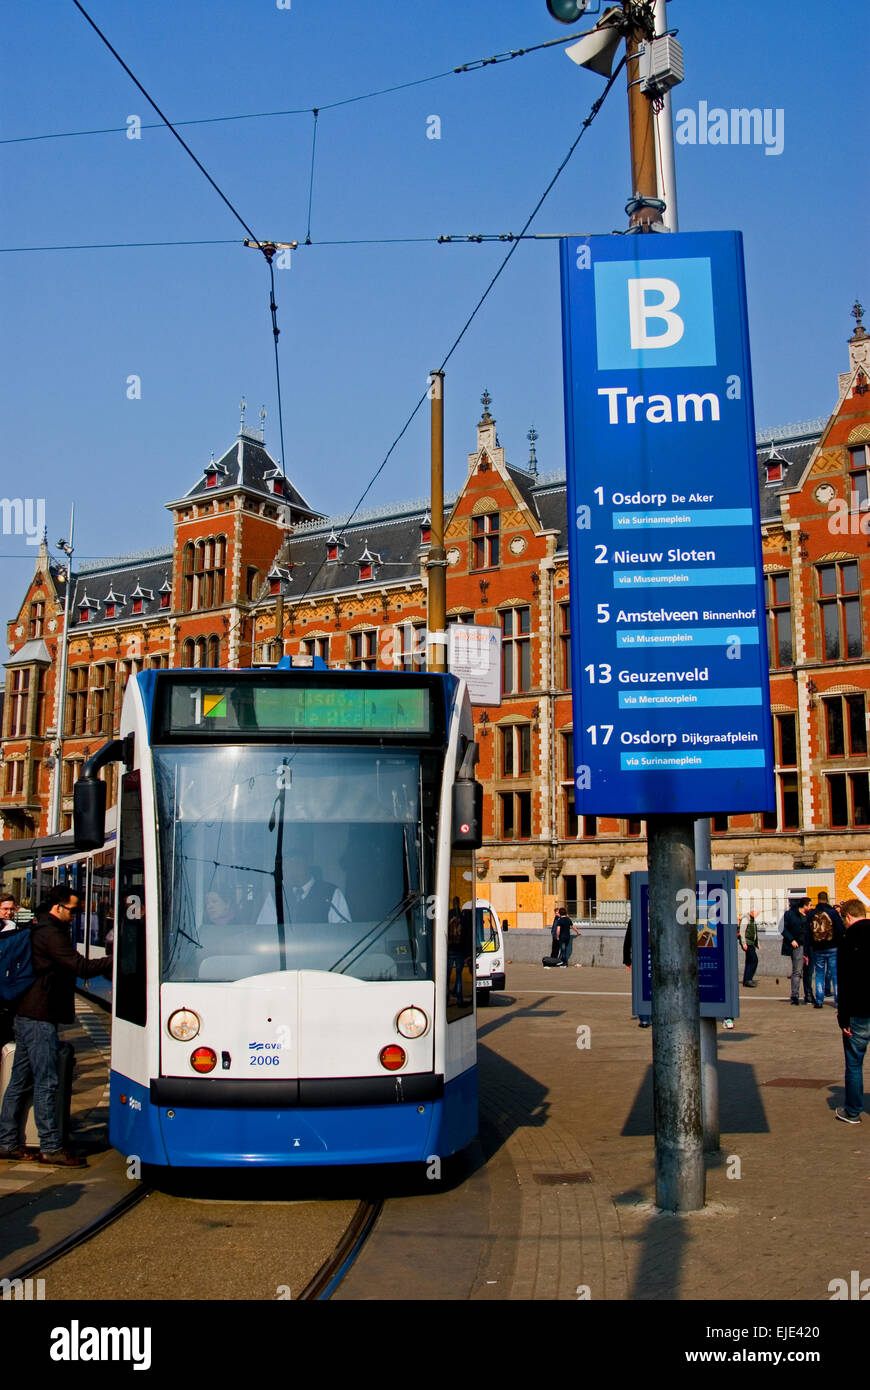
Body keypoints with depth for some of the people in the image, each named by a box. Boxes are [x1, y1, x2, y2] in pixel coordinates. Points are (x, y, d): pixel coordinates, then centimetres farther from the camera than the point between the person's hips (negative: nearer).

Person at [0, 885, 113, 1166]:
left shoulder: (37, 928, 16)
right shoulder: (50, 933, -16)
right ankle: (51, 1148, -2)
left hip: (25, 1014, 10)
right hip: (39, 1018, -10)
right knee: (46, 1083, -6)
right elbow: (81, 967, -21)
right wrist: (114, 960, -16)